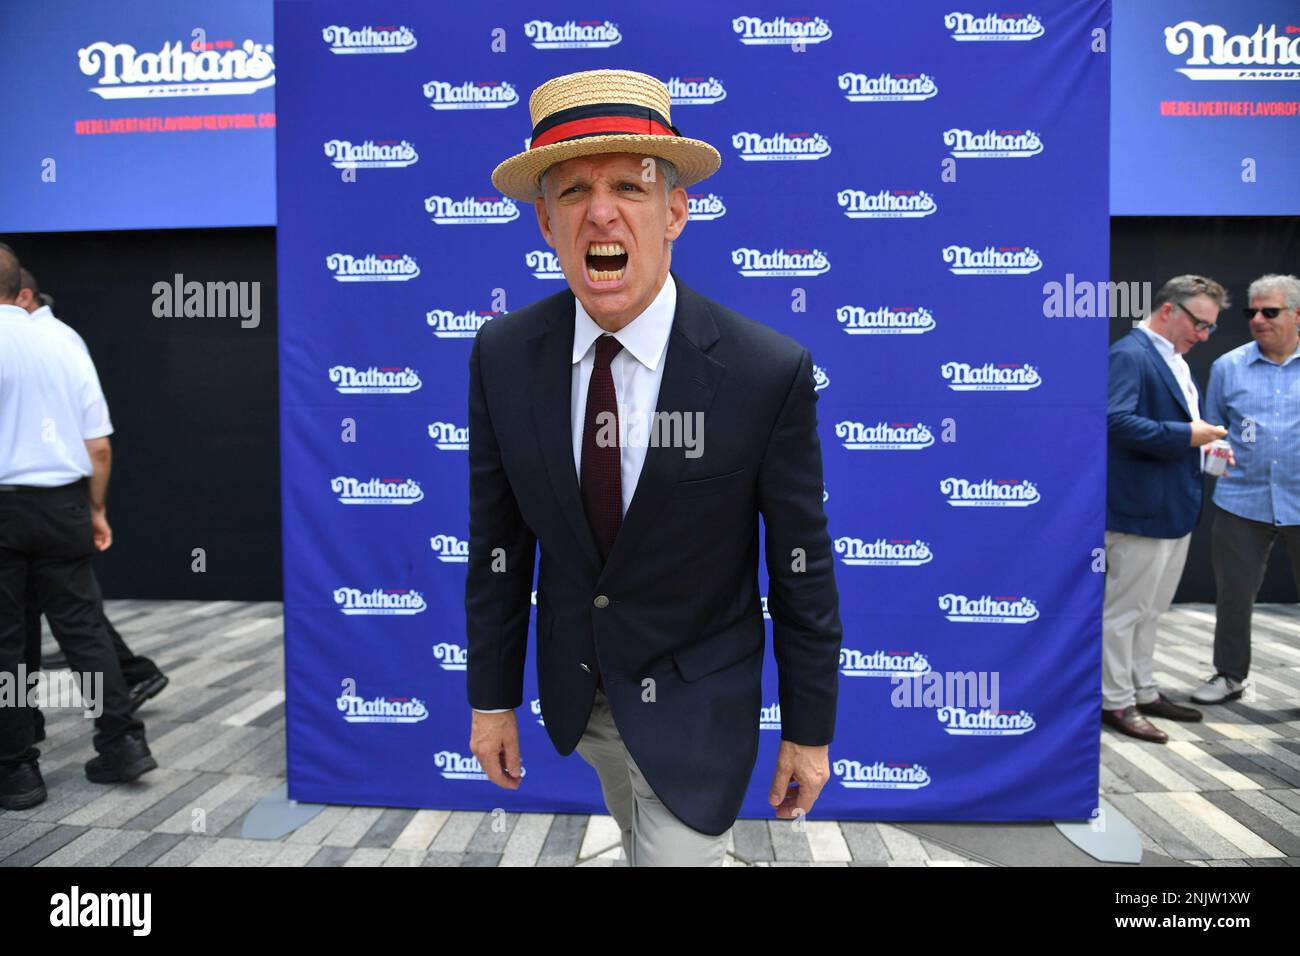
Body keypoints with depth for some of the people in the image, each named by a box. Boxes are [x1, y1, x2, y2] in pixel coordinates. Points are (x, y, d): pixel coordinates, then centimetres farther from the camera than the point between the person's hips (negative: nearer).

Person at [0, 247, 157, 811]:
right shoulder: (65, 348, 7)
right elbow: (100, 447, 8)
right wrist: (96, 509, 17)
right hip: (63, 505, 4)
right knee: (83, 628, 11)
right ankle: (123, 743, 11)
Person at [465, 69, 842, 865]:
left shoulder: (769, 372, -23)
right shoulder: (501, 356, -14)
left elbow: (802, 566, -14)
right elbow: (498, 540, -5)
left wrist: (810, 731, -6)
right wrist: (492, 696, 1)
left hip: (695, 698, -4)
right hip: (574, 683, 5)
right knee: (640, 837, 29)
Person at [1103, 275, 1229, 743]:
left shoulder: (1175, 360, 16)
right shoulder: (1129, 354, -15)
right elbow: (1116, 422, -27)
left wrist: (1203, 446, 8)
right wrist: (1186, 435, -23)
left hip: (1175, 508, 10)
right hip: (1141, 508, -10)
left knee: (1150, 609, 18)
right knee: (1125, 609, 1)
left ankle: (1144, 691, 30)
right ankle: (1116, 701, 12)